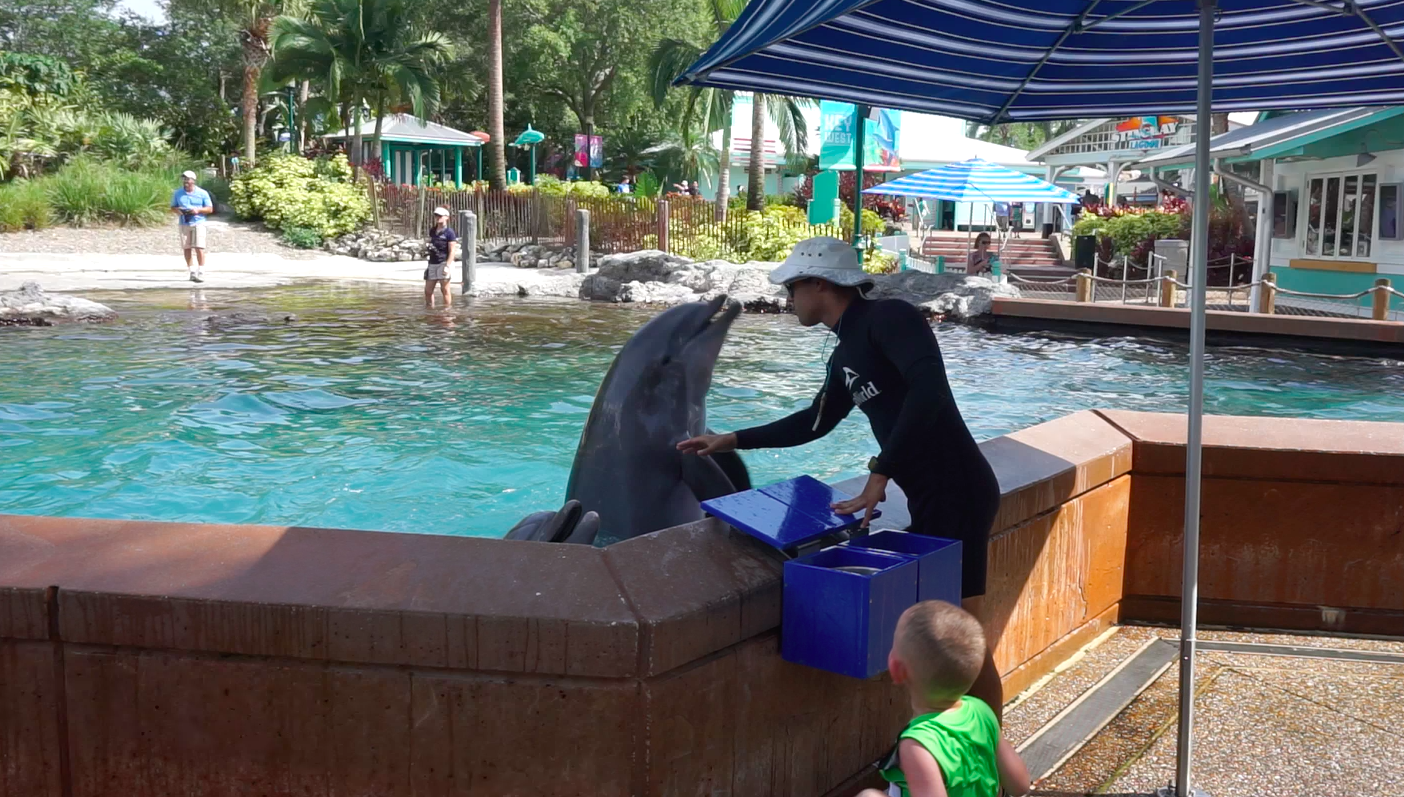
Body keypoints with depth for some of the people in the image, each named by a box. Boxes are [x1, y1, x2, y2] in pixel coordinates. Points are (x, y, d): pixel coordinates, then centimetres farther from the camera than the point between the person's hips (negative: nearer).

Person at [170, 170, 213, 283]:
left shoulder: (202, 193, 0)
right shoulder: (178, 193, 8)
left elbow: (210, 209, 3)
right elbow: (172, 207, 16)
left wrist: (198, 210, -14)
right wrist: (176, 210, -8)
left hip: (198, 223, -3)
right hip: (184, 224, 3)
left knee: (199, 248, -11)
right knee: (186, 248, 4)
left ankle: (201, 273, -8)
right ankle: (192, 272, 12)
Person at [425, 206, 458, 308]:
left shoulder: (449, 232, -7)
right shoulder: (432, 231, 15)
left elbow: (452, 251, -13)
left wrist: (447, 266, -20)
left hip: (443, 264, -7)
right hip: (432, 264, 7)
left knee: (444, 290, -4)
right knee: (428, 290, 6)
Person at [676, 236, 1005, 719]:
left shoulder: (888, 318, -12)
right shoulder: (845, 356, 15)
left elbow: (929, 389, -28)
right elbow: (815, 422, 30)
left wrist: (882, 472, -30)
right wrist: (731, 441, 29)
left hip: (957, 489, -9)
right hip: (927, 496, 9)